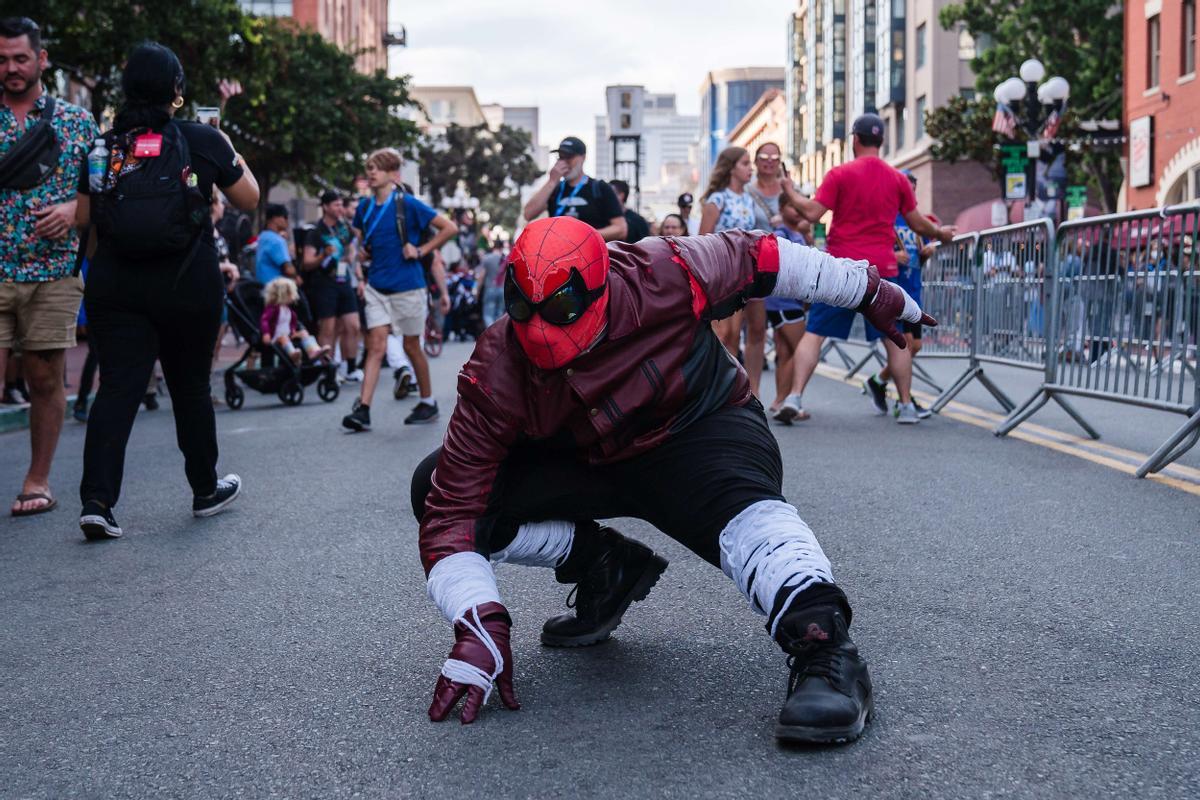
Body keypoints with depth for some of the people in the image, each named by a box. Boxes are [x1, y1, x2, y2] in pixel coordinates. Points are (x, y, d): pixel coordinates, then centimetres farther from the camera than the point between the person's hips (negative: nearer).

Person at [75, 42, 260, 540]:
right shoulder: (202, 142, -3)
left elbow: (84, 216, 8)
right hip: (188, 286, -1)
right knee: (190, 387, 13)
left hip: (115, 287, 1)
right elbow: (249, 199, 8)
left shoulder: (105, 146, 3)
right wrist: (227, 150, 19)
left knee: (117, 387, -1)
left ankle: (97, 500, -13)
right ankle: (205, 491, 28)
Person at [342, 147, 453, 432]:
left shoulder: (407, 204, -9)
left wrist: (420, 250, -11)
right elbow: (361, 243, 21)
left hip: (407, 287, -4)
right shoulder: (365, 207, 6)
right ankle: (363, 409, -11)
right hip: (377, 287, 4)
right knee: (376, 346, -5)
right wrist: (361, 277, 8)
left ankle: (428, 403, 24)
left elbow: (449, 228, -8)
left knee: (411, 346, 7)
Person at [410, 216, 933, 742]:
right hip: (582, 461, 3)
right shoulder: (496, 375, -25)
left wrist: (868, 290, 2)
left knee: (741, 503, -39)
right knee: (436, 486, -15)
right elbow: (453, 511, -25)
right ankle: (605, 565, -3)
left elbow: (756, 256, -9)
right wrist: (479, 628, -36)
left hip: (703, 426, -3)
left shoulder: (661, 278, -28)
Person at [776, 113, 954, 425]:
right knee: (895, 339, 12)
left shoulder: (840, 174, -4)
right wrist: (941, 234, 31)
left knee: (814, 333, 1)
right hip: (882, 268, 2)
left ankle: (794, 398, -10)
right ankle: (907, 406, 13)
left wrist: (790, 190, 8)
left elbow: (812, 213, -9)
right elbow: (918, 224, 11)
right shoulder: (897, 178, 6)